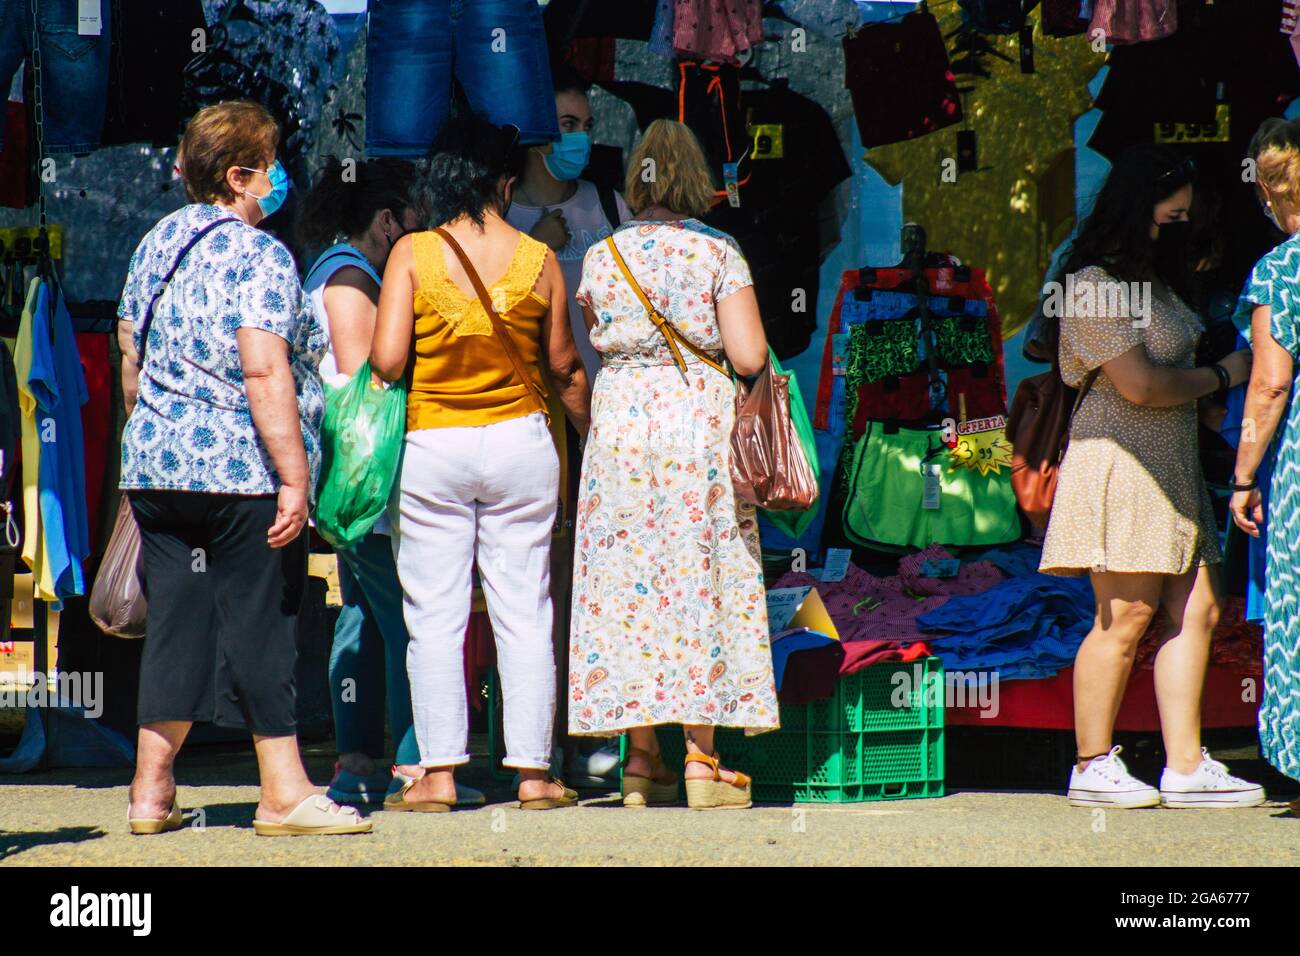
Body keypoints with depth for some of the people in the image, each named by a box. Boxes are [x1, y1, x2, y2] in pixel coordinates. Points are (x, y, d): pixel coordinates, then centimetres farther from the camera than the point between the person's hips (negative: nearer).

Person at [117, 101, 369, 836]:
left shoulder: (157, 244, 13)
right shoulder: (259, 255, -11)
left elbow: (132, 358, 18)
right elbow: (264, 373, -20)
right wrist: (294, 476, -20)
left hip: (155, 464, 7)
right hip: (242, 471, -7)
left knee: (176, 617, 10)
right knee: (262, 620, -2)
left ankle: (152, 790, 11)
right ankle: (284, 795, 2)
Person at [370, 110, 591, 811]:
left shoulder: (412, 253, -6)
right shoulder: (537, 260, 0)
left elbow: (386, 360, -13)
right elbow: (564, 367, 8)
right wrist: (592, 435, 23)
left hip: (432, 445, -1)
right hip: (519, 440, 1)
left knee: (435, 617, 4)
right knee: (524, 613, 6)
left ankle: (437, 775, 3)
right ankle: (533, 772, 7)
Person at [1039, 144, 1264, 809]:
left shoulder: (1151, 280, 19)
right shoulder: (1096, 285, -11)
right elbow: (1141, 385, -17)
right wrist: (1222, 377, -5)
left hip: (1171, 467, 9)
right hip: (1122, 463, -9)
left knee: (1197, 610, 2)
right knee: (1126, 616, -8)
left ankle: (1186, 768, 3)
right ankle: (1092, 767, 1)